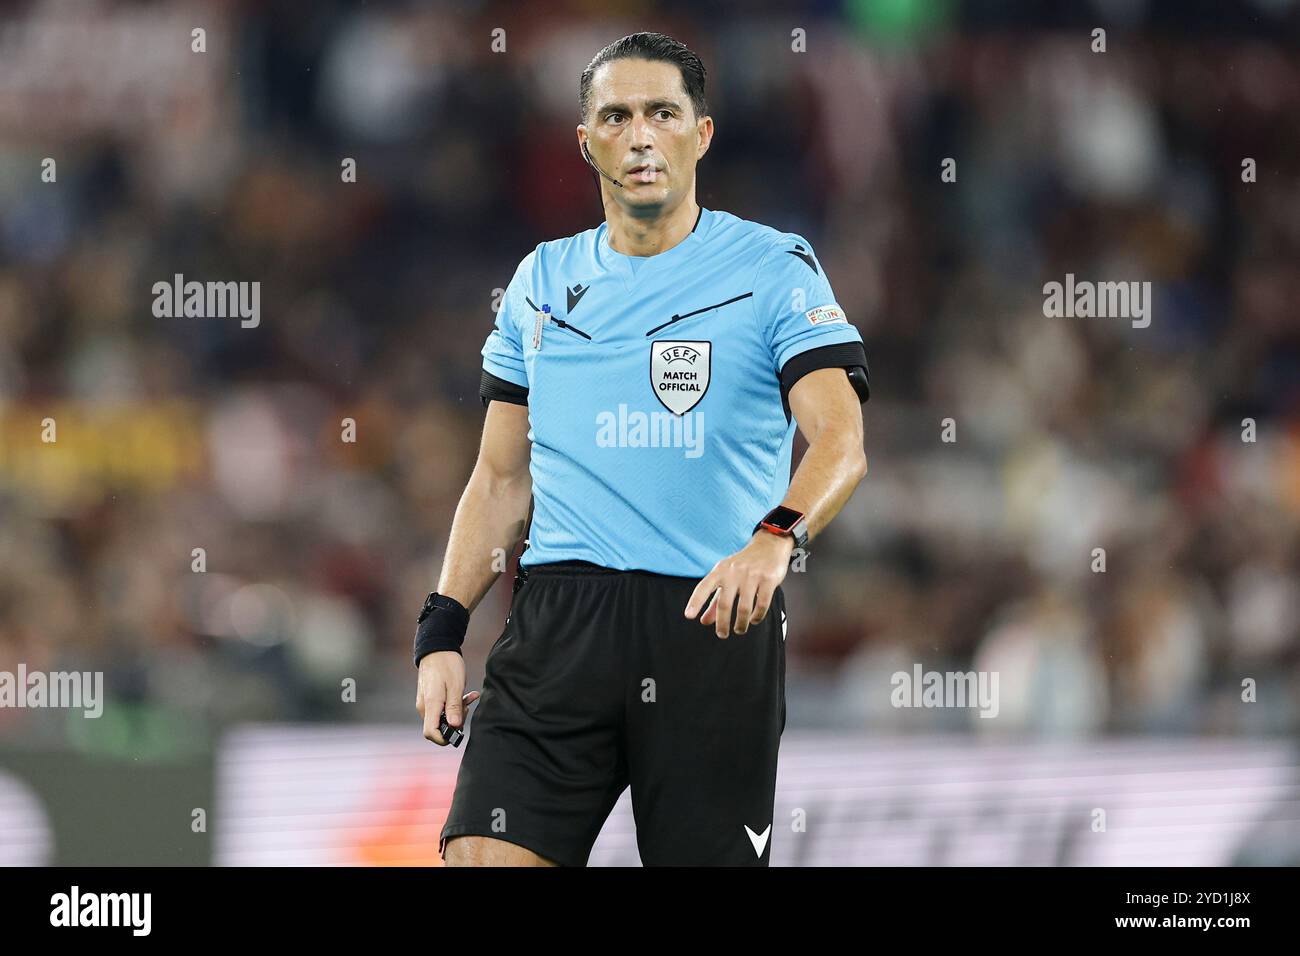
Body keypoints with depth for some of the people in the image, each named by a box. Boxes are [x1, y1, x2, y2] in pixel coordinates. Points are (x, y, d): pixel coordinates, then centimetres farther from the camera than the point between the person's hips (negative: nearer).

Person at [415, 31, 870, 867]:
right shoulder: (543, 282, 15)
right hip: (557, 625, 3)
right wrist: (443, 632, 9)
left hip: (717, 624, -3)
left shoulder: (775, 270, 1)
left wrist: (775, 540, -32)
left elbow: (841, 441, -12)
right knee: (480, 858, -14)